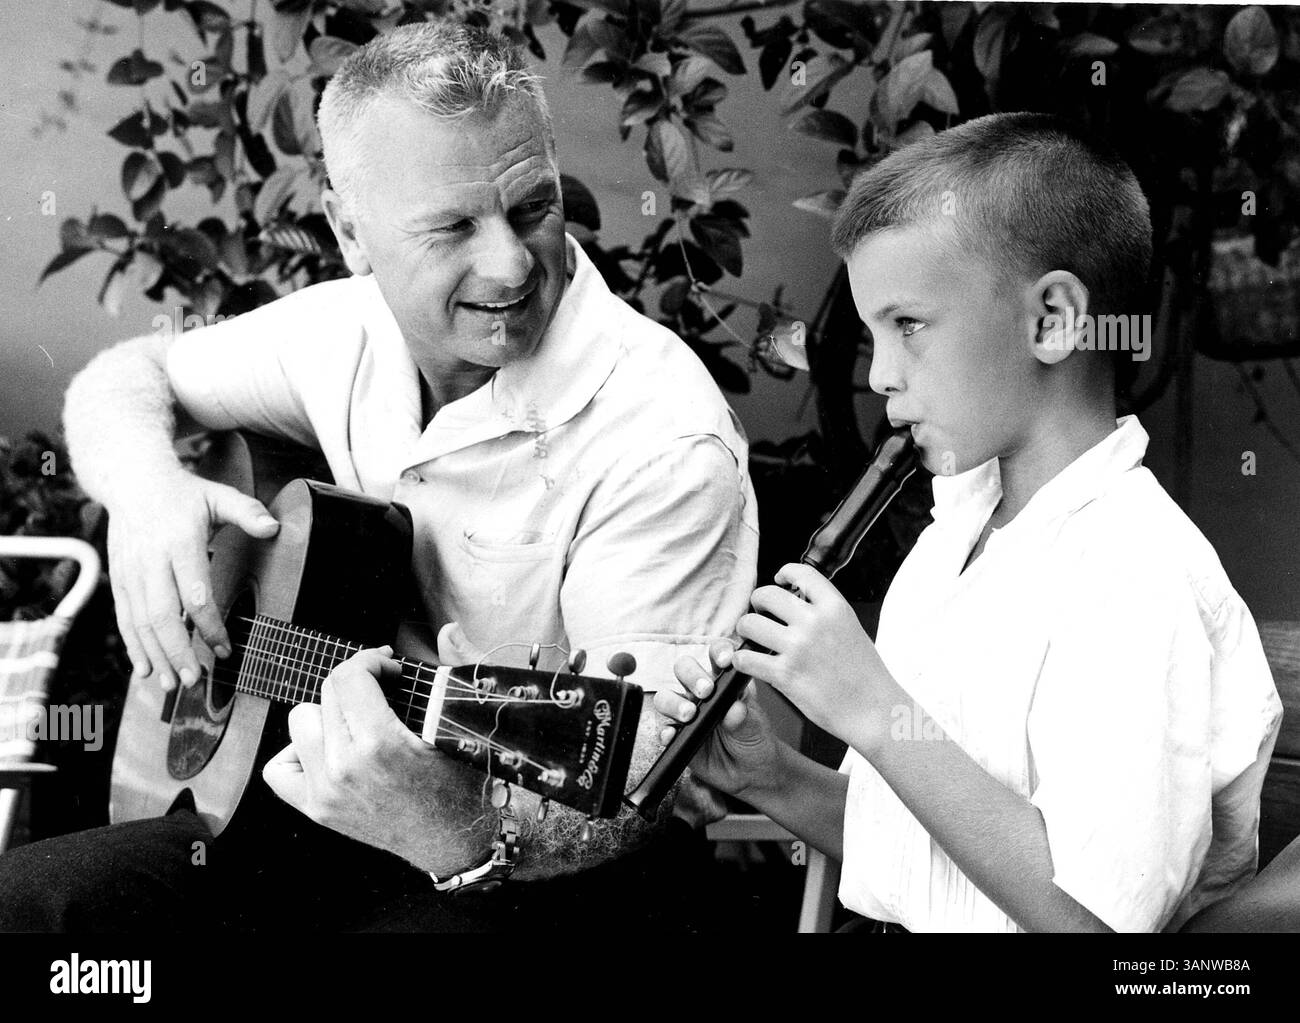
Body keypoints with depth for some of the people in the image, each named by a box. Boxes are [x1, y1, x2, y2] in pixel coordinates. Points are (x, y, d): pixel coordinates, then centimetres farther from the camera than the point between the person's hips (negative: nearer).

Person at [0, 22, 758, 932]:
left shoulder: (665, 444, -23)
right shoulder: (350, 331, -2)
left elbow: (636, 780, -26)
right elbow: (127, 374, 12)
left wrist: (467, 829, -47)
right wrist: (143, 485, -11)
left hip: (555, 866, -6)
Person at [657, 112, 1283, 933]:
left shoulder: (1137, 573, -16)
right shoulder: (956, 527, 10)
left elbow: (1098, 915, -23)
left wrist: (871, 711, -20)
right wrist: (772, 779, -2)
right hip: (894, 926, 7)